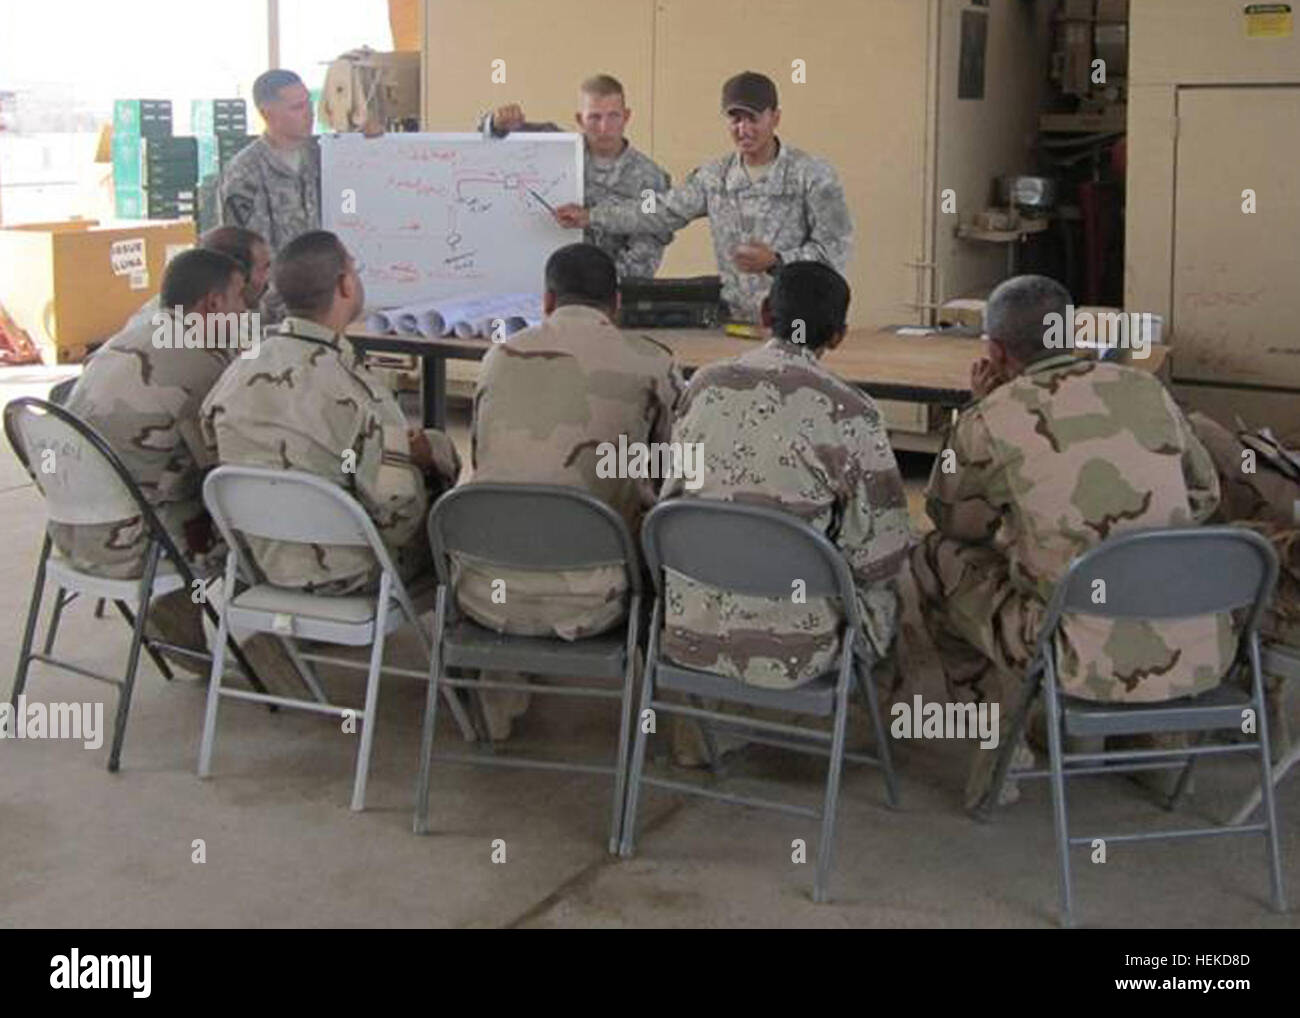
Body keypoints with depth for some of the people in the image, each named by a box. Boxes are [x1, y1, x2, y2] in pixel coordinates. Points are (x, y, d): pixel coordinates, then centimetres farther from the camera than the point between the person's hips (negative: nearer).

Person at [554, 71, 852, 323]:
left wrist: (775, 262, -18)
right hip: (734, 321, 4)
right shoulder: (715, 176, 11)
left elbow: (836, 249, -5)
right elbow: (663, 212, 15)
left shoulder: (812, 175, -3)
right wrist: (591, 217, 10)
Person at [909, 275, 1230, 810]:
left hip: (1090, 664, -4)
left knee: (936, 556, 17)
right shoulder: (1147, 389, 5)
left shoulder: (988, 422, -6)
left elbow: (947, 518, 13)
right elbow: (1203, 495, 20)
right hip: (1202, 656, 5)